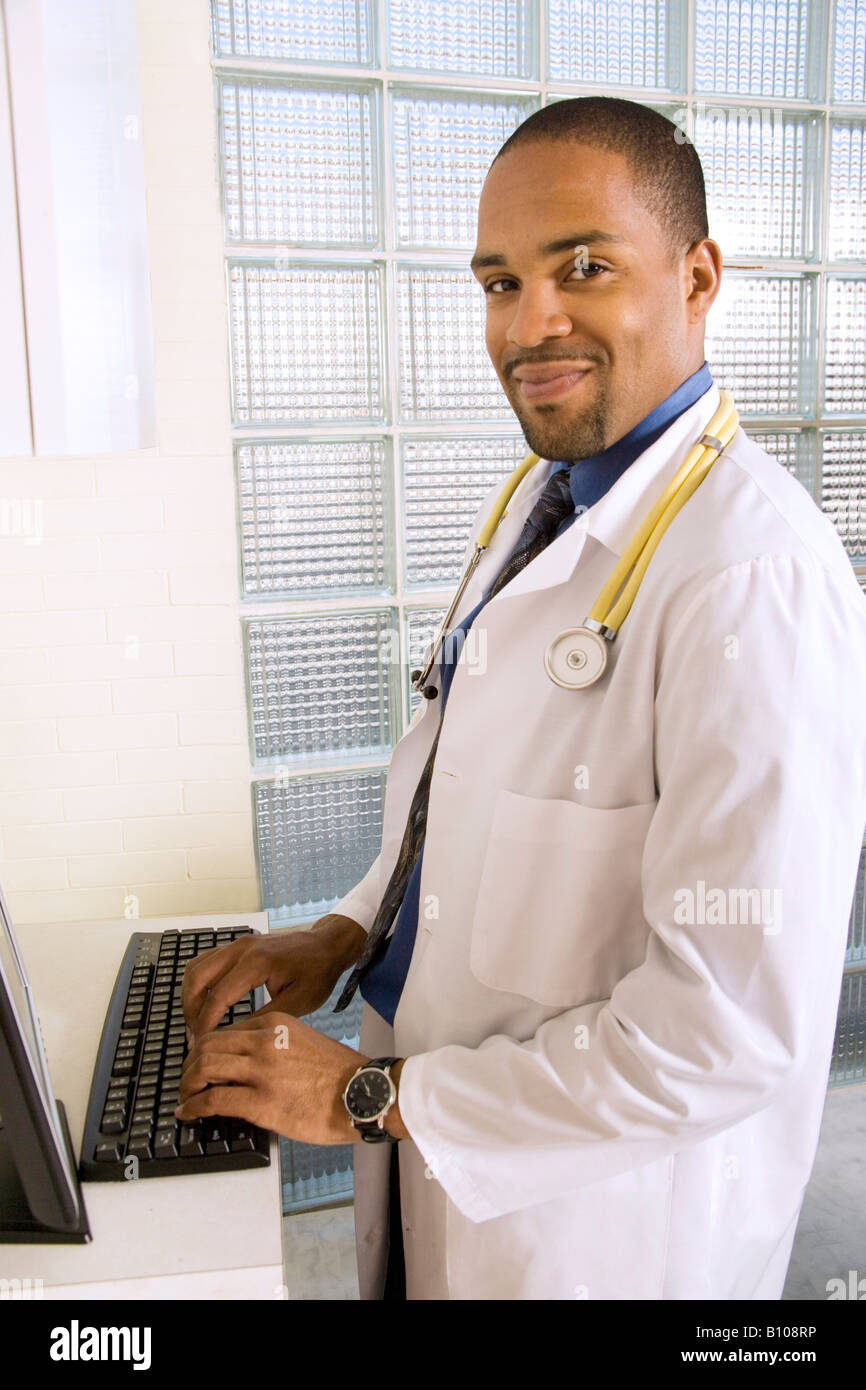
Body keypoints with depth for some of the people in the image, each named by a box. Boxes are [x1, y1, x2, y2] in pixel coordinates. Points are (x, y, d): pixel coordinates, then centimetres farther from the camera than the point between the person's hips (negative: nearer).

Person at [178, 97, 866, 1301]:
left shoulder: (754, 577, -27)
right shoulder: (539, 502, 2)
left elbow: (737, 1021, -28)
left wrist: (372, 1095, -20)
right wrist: (348, 932, 0)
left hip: (598, 1215, -7)